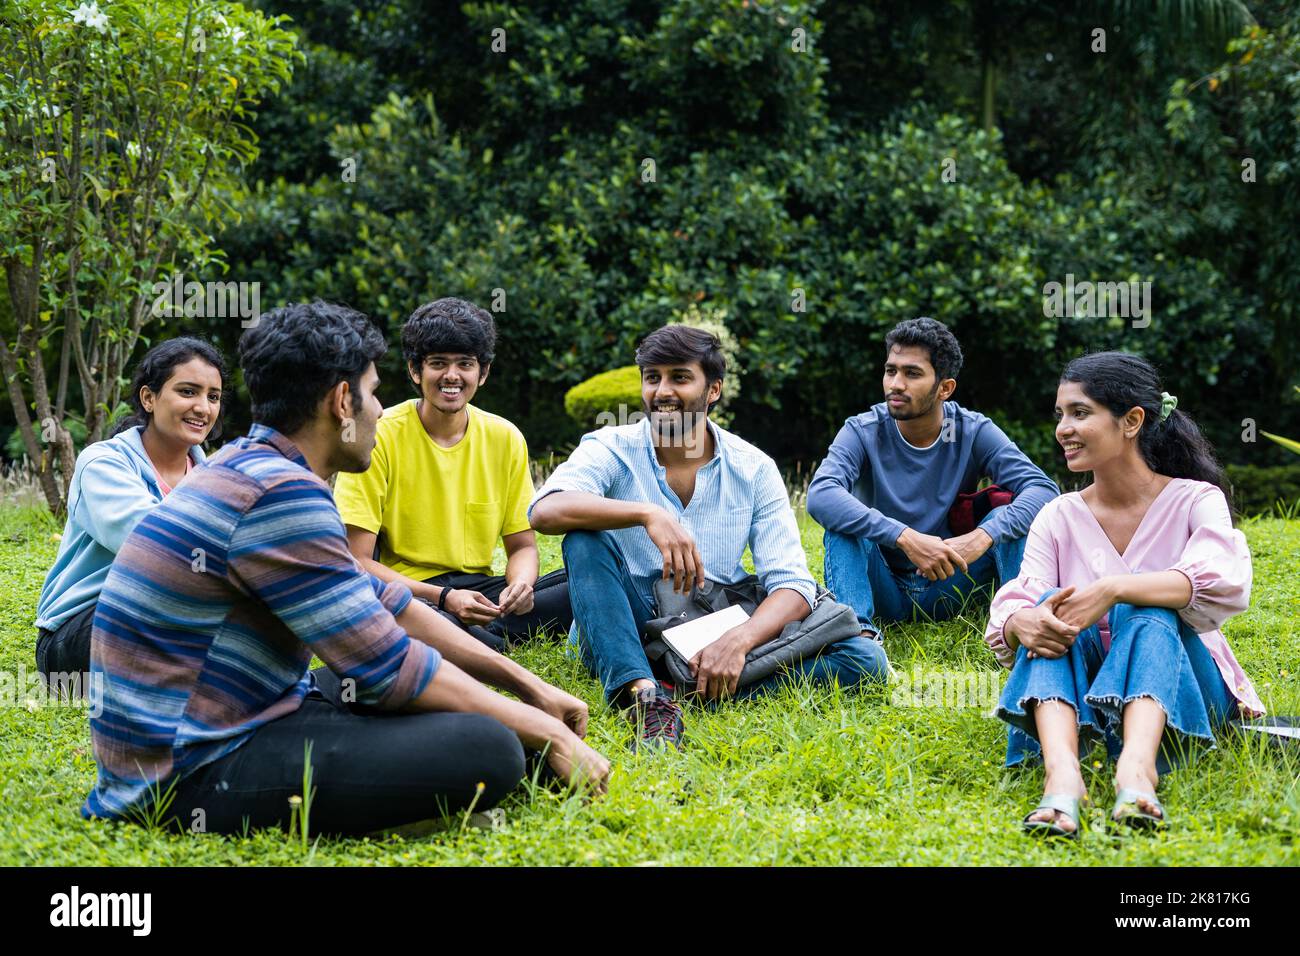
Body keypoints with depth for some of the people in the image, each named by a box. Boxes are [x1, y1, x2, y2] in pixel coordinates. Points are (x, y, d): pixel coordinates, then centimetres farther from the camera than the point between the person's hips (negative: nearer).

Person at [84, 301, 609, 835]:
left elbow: (384, 604, 17)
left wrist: (528, 685, 15)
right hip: (193, 776, -10)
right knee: (488, 750, -21)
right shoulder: (282, 496, -20)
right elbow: (390, 666, -19)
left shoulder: (250, 470, 12)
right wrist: (543, 731, -8)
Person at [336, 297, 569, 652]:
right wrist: (444, 598, -24)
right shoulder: (380, 437, -8)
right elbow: (356, 560, -11)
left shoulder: (505, 438, 6)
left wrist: (521, 584, -14)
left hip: (479, 591, 4)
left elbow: (522, 545, 12)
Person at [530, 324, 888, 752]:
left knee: (864, 658, -18)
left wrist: (737, 640, -29)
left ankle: (684, 689, -38)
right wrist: (648, 515, -38)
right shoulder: (611, 449, -4)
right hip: (621, 636, -2)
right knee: (585, 535, -27)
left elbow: (791, 585, -8)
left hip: (710, 639, 2)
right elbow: (545, 510, -25)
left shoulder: (753, 469, 1)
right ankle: (645, 695, -45)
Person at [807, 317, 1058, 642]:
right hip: (882, 588, -1)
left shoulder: (974, 432, -8)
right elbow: (820, 495, -32)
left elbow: (1044, 488, -20)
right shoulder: (863, 432, -12)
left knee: (1008, 518, -21)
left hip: (946, 587, 1)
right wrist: (906, 538, -43)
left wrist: (983, 536, -38)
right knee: (843, 521, -27)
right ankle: (859, 629, -40)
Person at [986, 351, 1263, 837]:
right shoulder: (1058, 518, 8)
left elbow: (1224, 583, -25)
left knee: (1148, 610, -31)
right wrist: (1020, 624, -34)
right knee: (1048, 609, -26)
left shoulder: (1195, 501, -2)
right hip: (1078, 688, 2)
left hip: (1178, 686, -2)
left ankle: (1136, 764, -58)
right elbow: (1011, 604, -8)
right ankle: (1061, 773, -53)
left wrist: (1114, 589, -39)